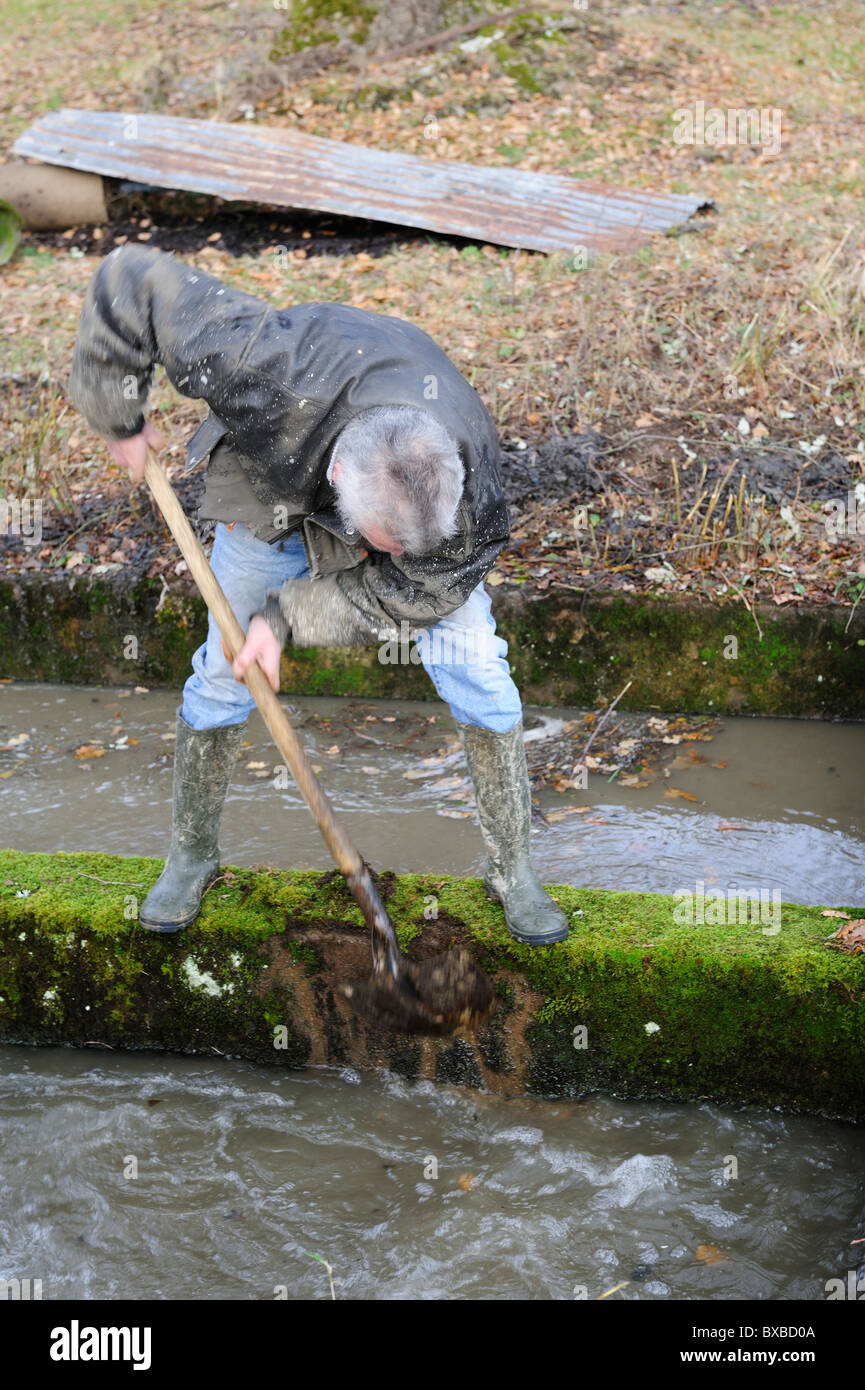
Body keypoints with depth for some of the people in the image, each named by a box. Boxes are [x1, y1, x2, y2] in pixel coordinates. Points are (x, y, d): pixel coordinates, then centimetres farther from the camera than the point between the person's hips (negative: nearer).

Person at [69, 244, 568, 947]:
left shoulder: (471, 484, -40)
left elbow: (417, 589, -21)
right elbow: (132, 280, -36)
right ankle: (192, 856, 31)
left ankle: (513, 869, 11)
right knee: (221, 680, 7)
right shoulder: (273, 367, -47)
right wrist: (119, 420, -23)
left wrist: (286, 620, -23)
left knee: (478, 676, -9)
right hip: (270, 494, 0)